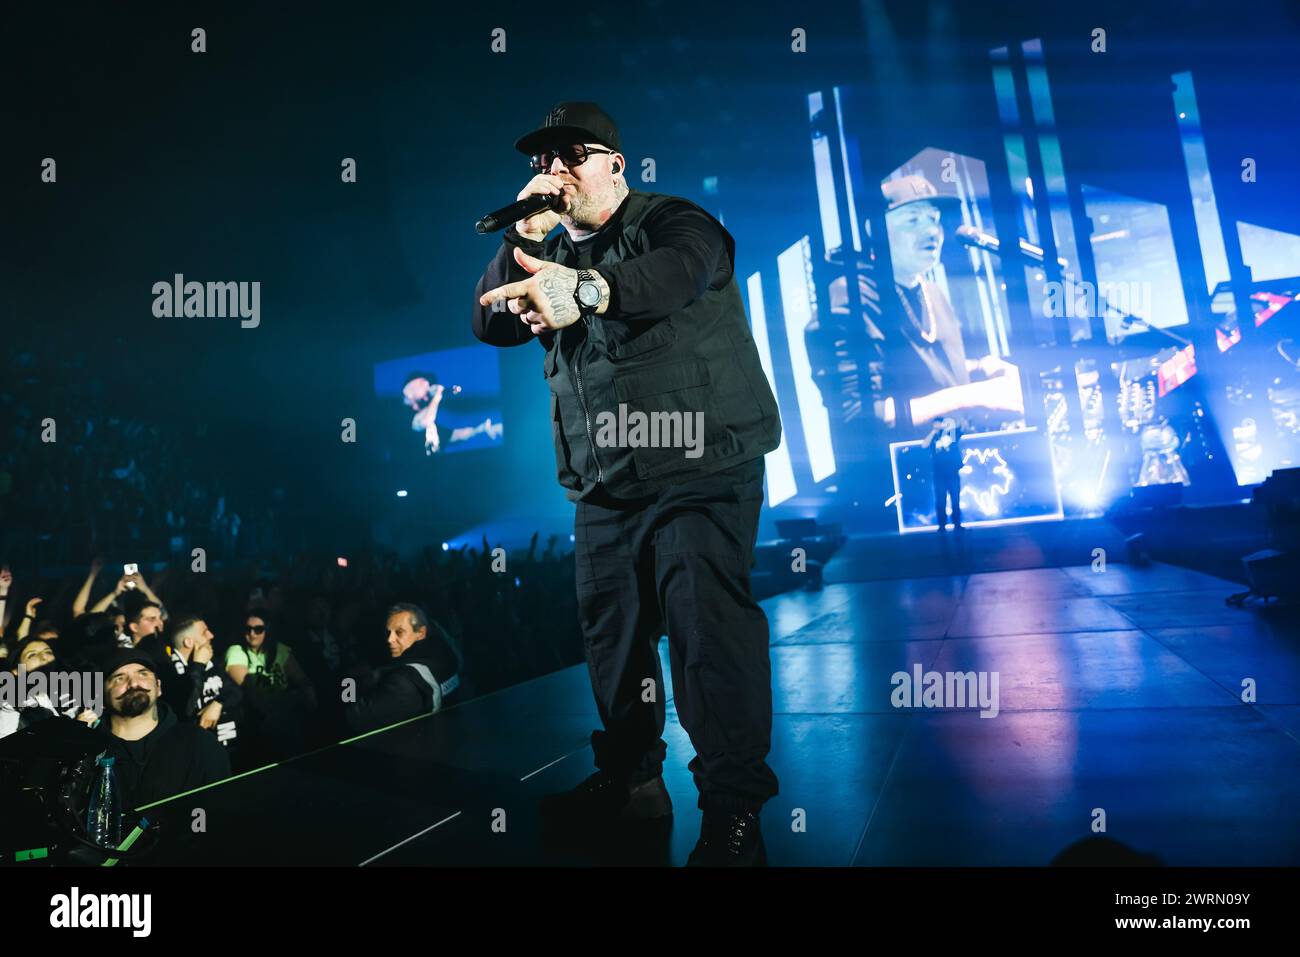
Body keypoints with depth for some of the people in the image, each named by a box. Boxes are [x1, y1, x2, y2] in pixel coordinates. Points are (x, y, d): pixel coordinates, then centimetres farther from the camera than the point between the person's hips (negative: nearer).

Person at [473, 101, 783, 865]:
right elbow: (491, 324, 6)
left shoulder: (671, 222, -5)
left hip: (701, 472, -7)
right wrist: (524, 238, -7)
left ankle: (734, 809, -5)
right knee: (611, 631, 12)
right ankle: (631, 777, 28)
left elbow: (679, 270, -30)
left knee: (708, 630, -14)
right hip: (603, 485, 7)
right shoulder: (554, 255, 16)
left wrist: (585, 288, -49)